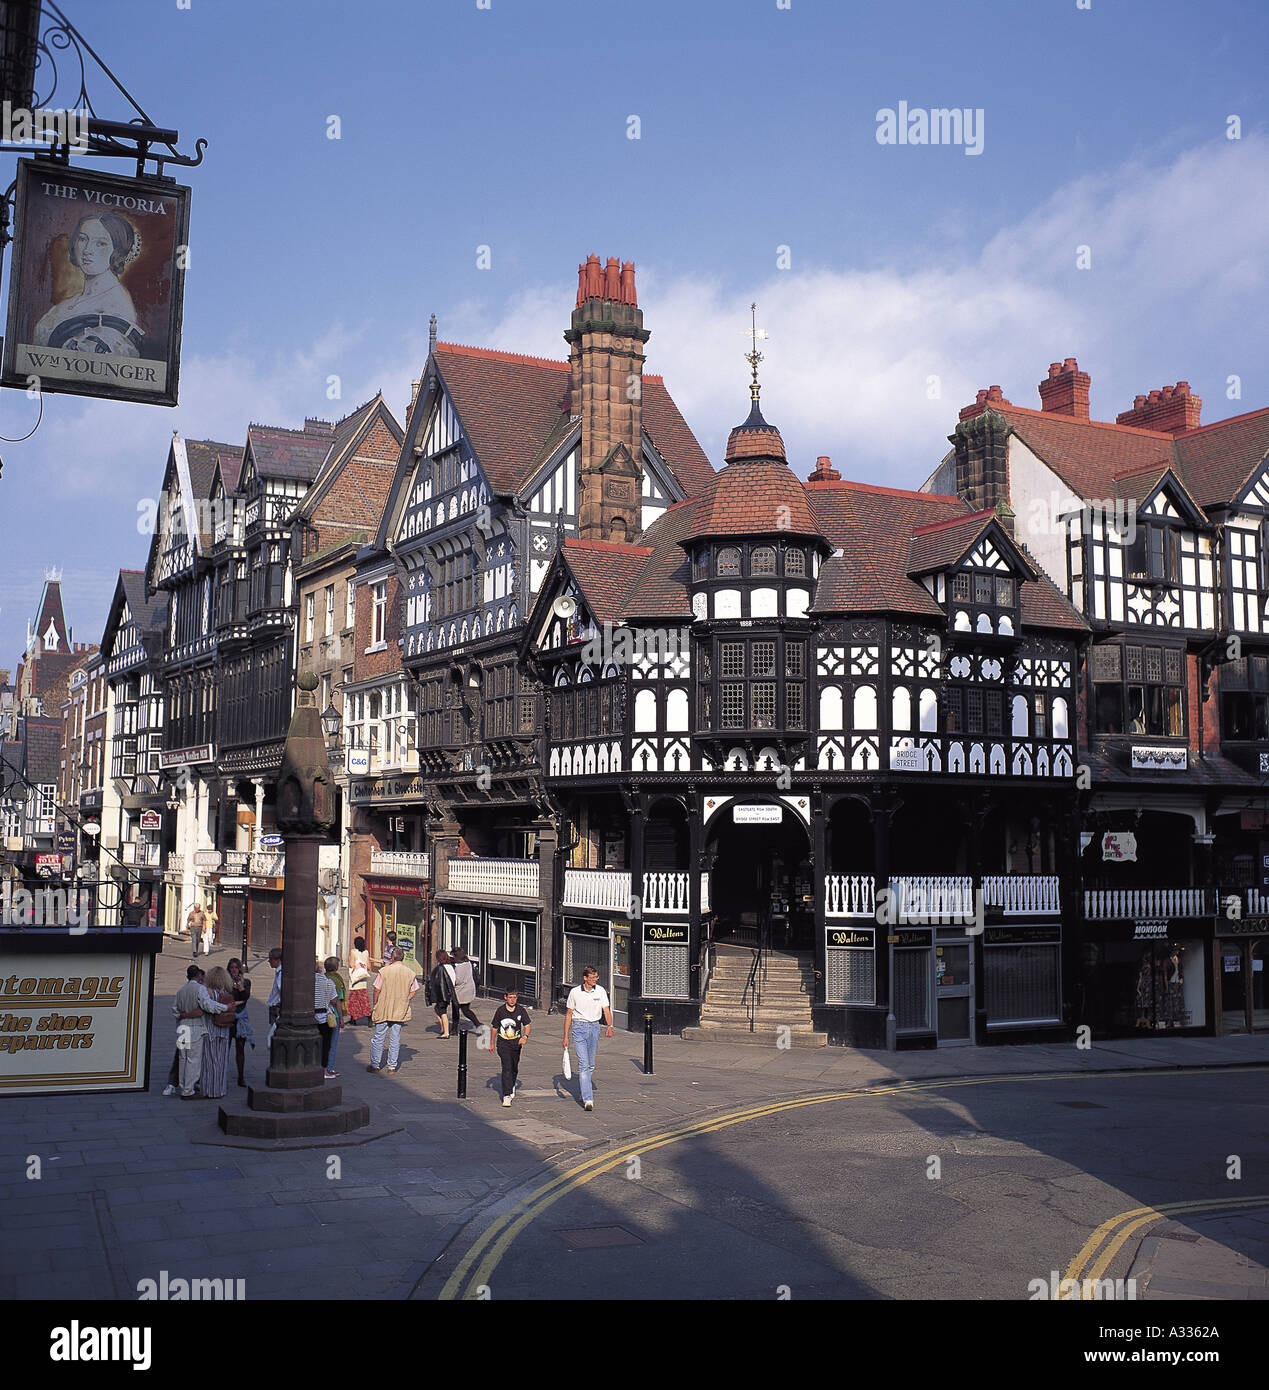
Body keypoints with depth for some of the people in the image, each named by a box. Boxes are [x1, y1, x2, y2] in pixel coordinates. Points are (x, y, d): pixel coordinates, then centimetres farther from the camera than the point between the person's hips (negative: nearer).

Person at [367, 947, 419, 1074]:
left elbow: (377, 990, -6)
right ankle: (392, 1066, 10)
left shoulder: (384, 971, -9)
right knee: (395, 1039, 9)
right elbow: (414, 991, 5)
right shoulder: (410, 973, 0)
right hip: (400, 1011, 2)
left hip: (383, 1010, -2)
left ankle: (375, 1065, 14)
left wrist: (375, 1004, 7)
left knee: (378, 1037, 8)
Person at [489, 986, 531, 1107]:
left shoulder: (521, 1010, -5)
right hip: (503, 1043, -2)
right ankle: (506, 1096, -13)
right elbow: (494, 1028, 4)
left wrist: (525, 1036, -24)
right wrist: (491, 1043, 11)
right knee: (507, 1068, -14)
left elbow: (527, 1025, -4)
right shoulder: (500, 1010, -7)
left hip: (516, 1043, 2)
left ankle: (512, 1085, 47)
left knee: (514, 1068, 16)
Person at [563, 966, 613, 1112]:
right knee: (583, 1064, -12)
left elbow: (606, 1010, -3)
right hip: (579, 1028, -3)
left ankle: (583, 1090, 35)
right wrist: (565, 1037, 3)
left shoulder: (601, 991, 1)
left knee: (591, 1065, 10)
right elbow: (568, 1014, 4)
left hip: (594, 1027, 3)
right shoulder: (574, 992, -3)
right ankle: (588, 1099, -16)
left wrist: (610, 1026, -22)